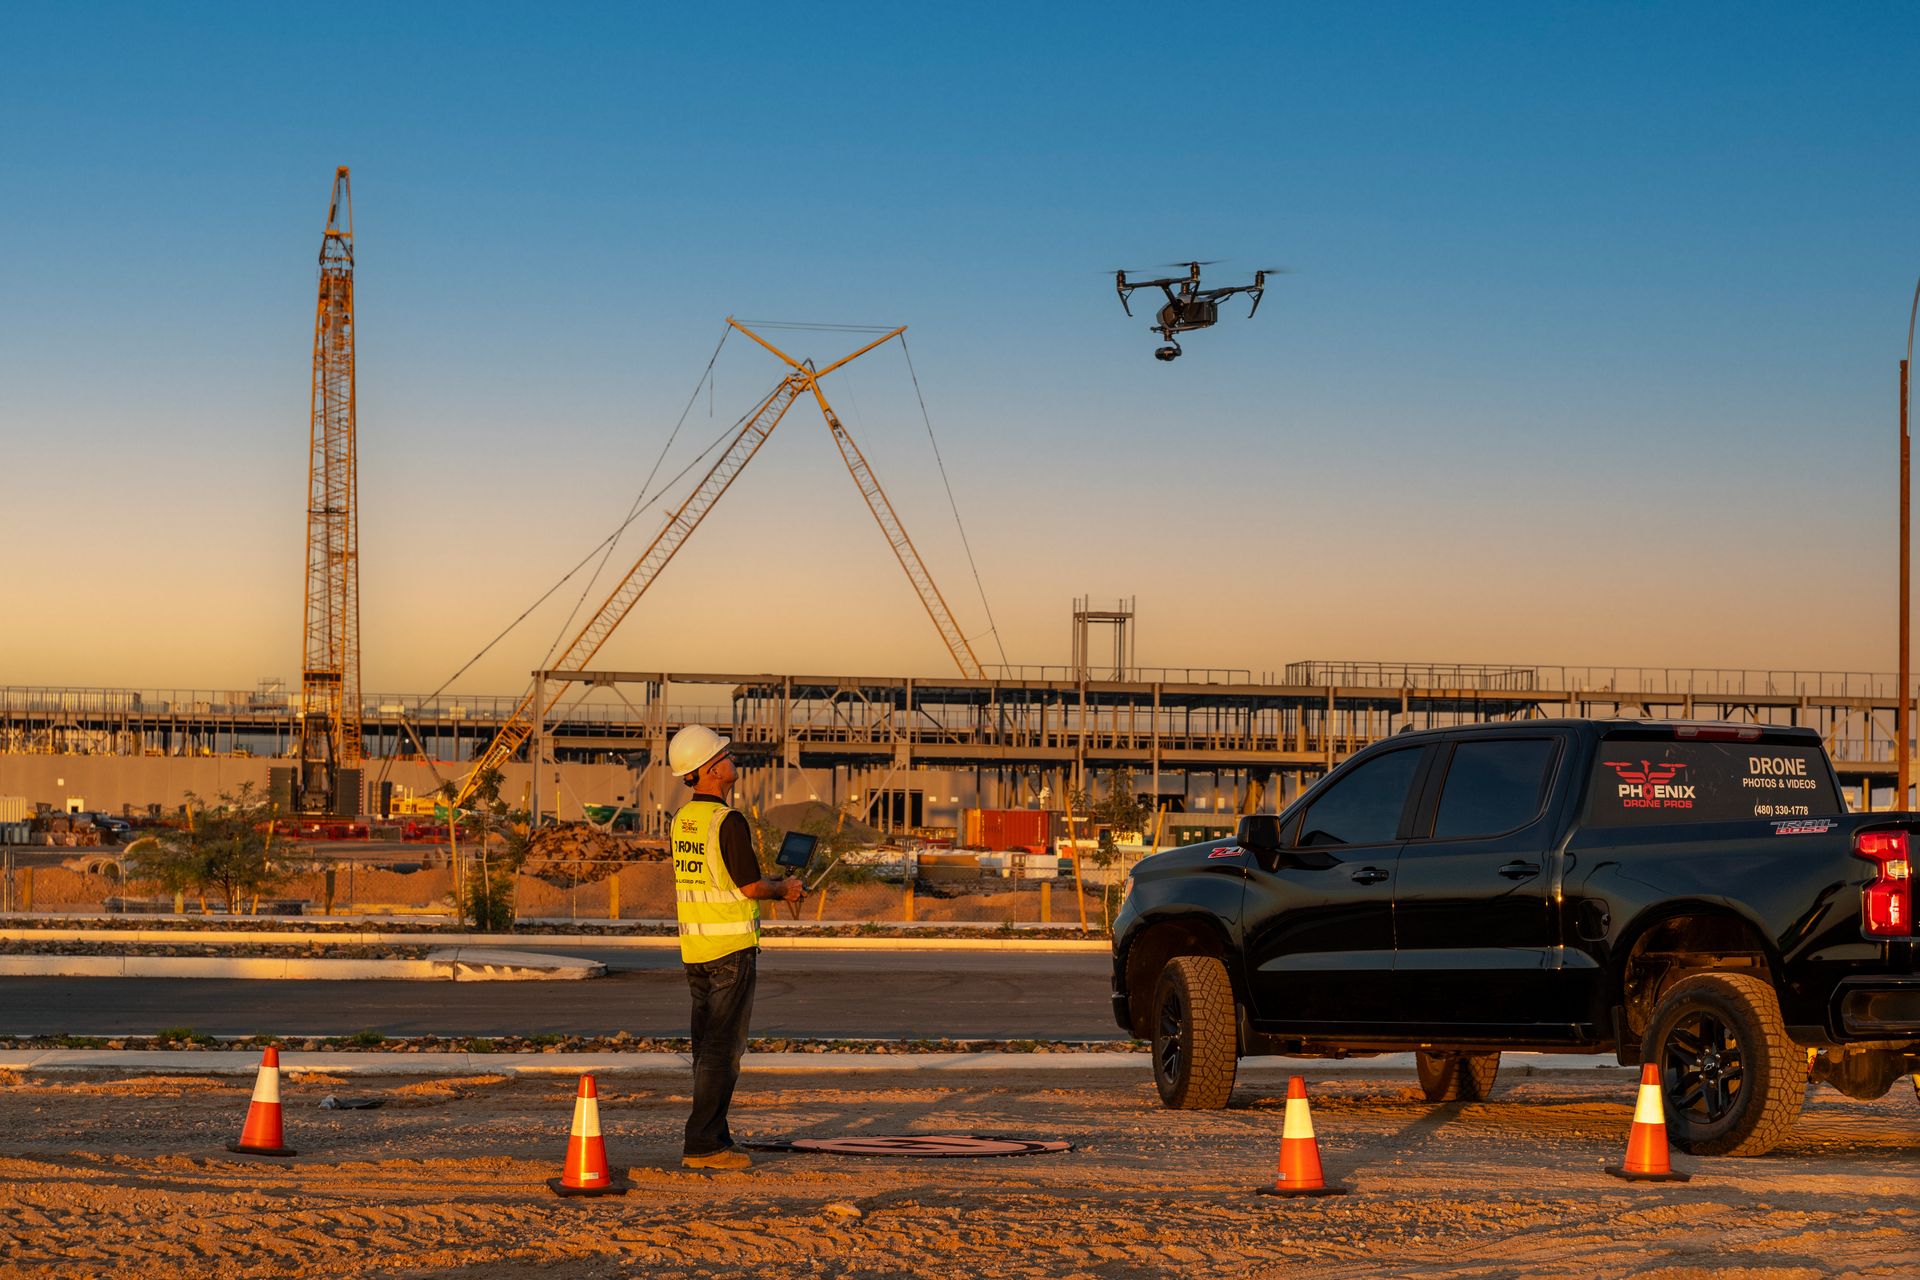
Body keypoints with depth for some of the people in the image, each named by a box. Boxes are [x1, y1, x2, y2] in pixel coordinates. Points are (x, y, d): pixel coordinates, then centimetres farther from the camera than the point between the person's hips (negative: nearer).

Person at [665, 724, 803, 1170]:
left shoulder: (682, 820, 10)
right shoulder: (728, 821, -16)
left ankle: (715, 1137, 19)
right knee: (722, 1049, -5)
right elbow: (750, 886, -15)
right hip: (730, 946, -8)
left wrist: (771, 883, 20)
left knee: (709, 1046, 14)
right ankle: (702, 1145, -7)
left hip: (694, 945, 8)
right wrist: (783, 890, 5)